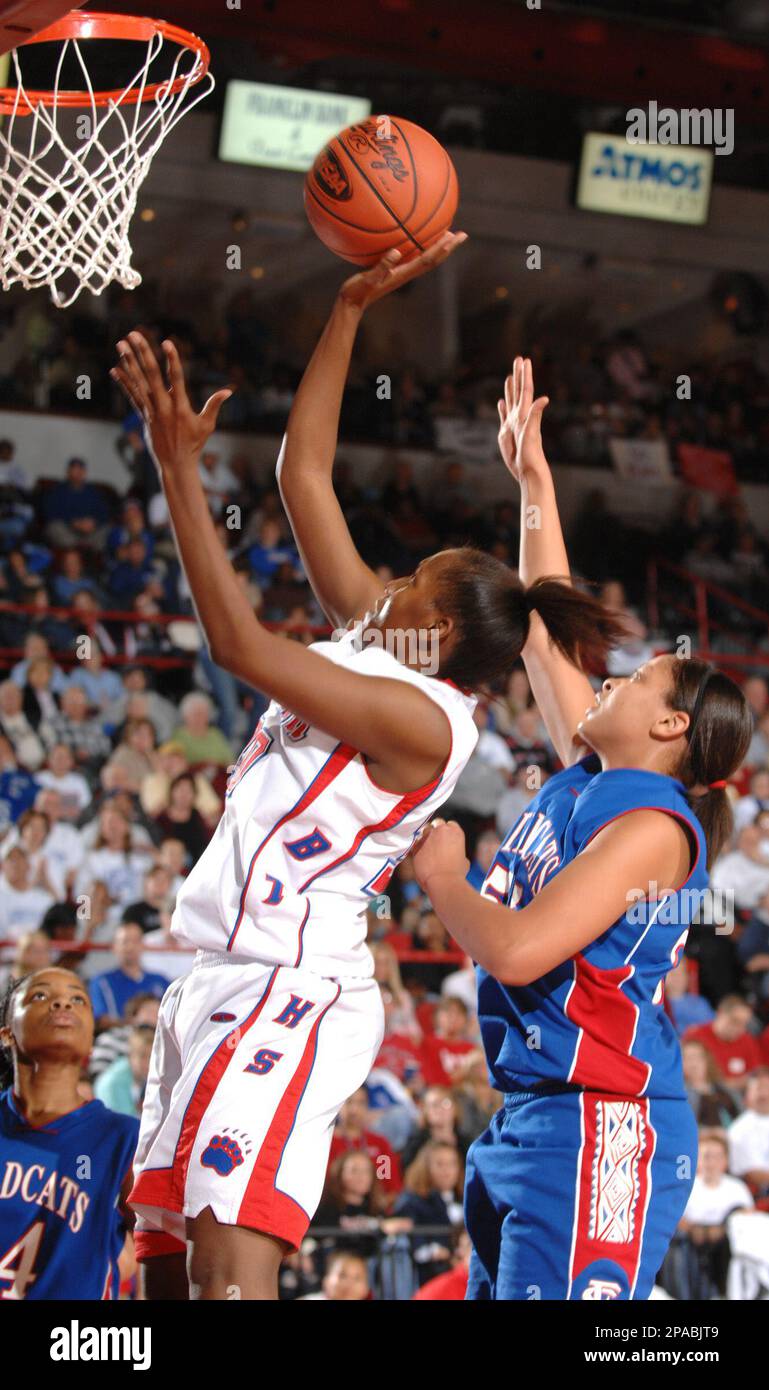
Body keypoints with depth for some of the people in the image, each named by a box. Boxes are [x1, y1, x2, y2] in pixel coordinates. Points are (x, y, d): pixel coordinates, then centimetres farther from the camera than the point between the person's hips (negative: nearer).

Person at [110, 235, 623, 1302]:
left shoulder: (424, 716, -11)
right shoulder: (371, 639, 14)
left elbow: (241, 643, -18)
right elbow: (304, 472, 18)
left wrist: (180, 465, -18)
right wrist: (351, 311, 14)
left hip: (293, 992, -10)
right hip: (223, 981, 10)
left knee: (231, 1274, -23)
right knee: (168, 1270, 9)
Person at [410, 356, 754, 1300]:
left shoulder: (653, 825, -12)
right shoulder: (588, 778, 13)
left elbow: (518, 950, -21)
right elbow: (547, 629, 22)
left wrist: (438, 875, -4)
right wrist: (533, 483, 23)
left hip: (601, 1123, -9)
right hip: (526, 1117, 9)